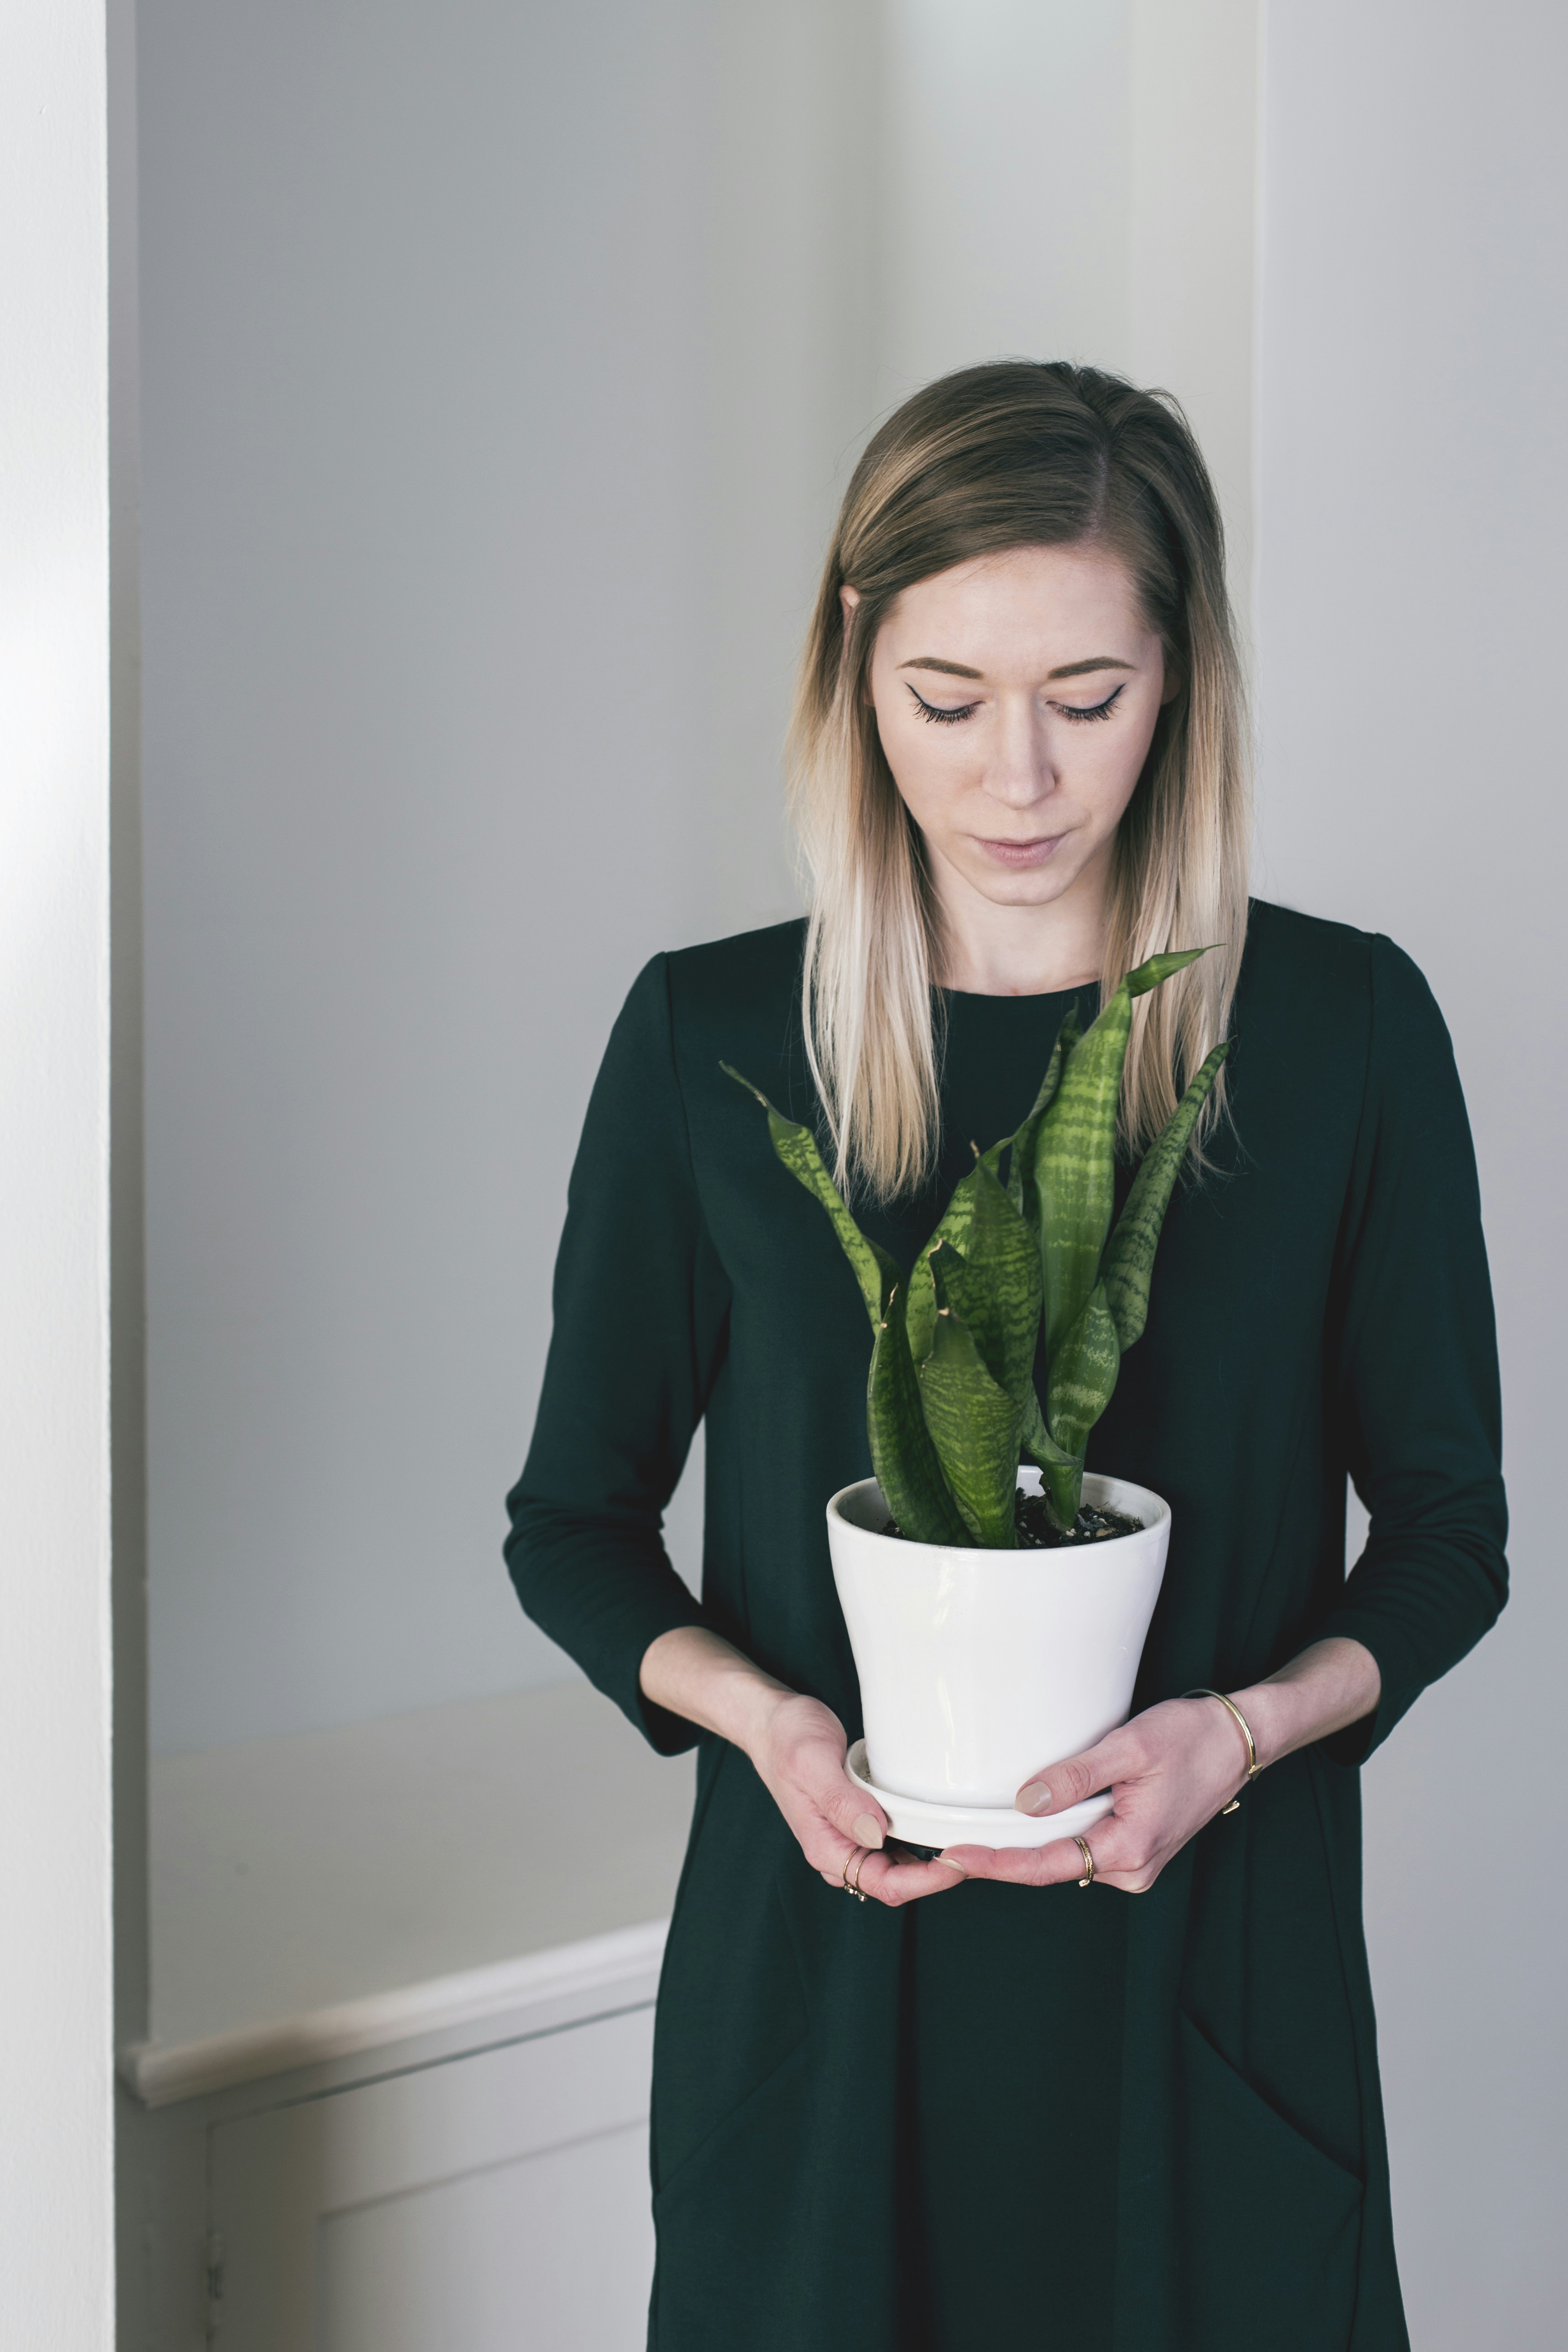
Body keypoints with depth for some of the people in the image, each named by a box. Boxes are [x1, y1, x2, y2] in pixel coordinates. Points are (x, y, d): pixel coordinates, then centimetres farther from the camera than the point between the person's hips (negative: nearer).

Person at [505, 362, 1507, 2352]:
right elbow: (572, 1521, 3)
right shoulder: (712, 1038, -5)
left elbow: (1446, 1521, 2)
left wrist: (1254, 1723, -16)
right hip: (820, 1961, 0)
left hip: (1217, 1962, 0)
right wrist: (750, 1703, -15)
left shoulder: (1345, 1027, -5)